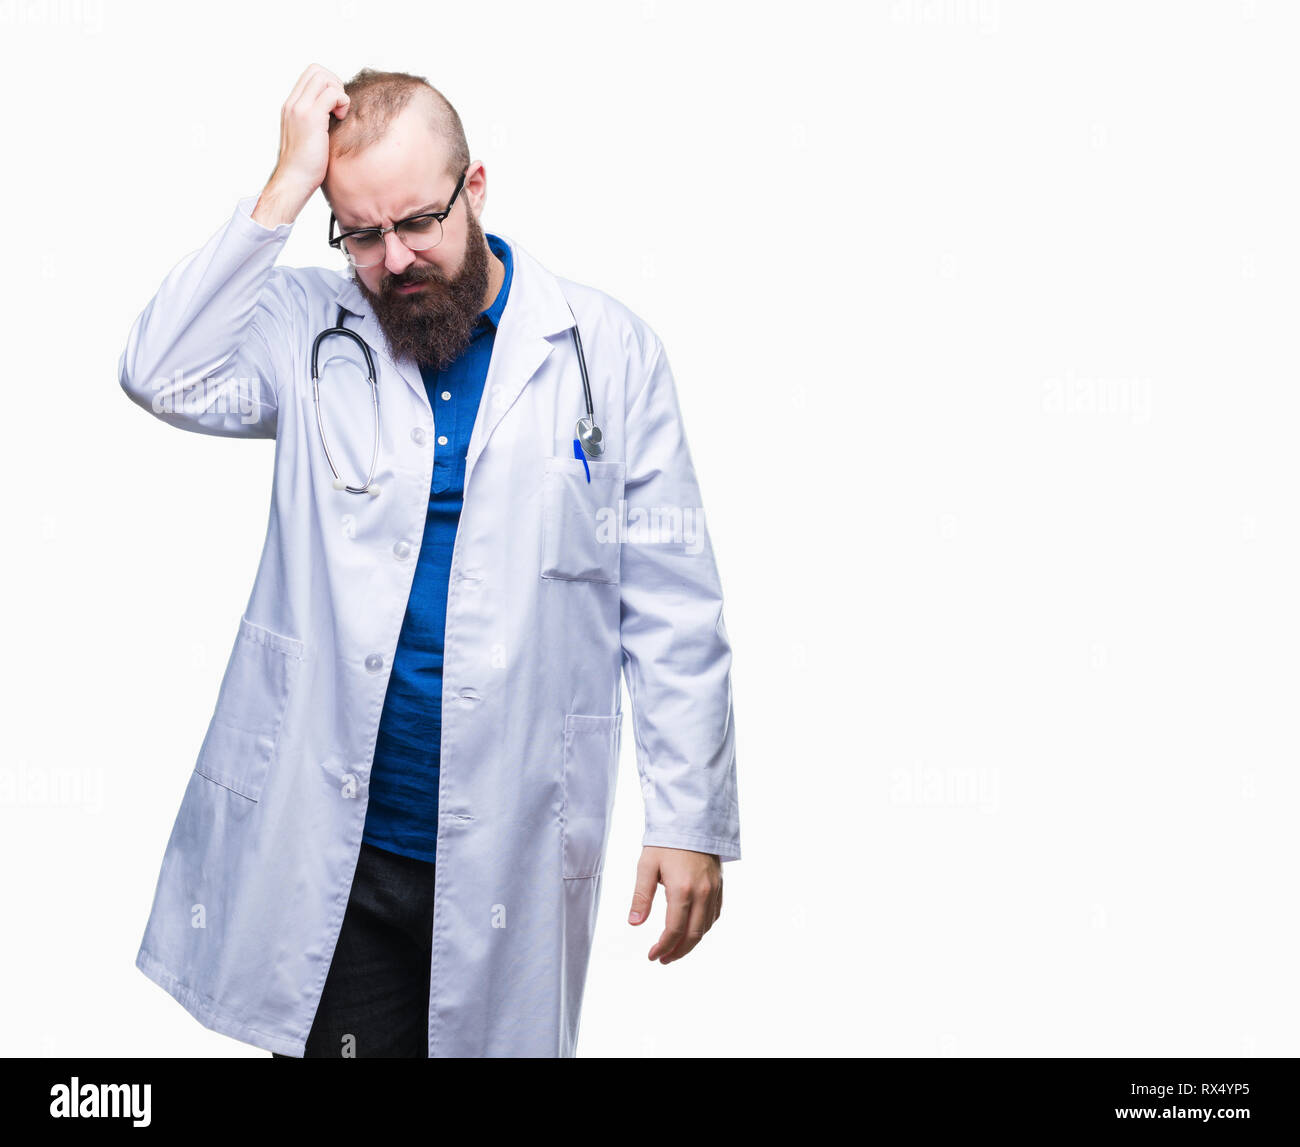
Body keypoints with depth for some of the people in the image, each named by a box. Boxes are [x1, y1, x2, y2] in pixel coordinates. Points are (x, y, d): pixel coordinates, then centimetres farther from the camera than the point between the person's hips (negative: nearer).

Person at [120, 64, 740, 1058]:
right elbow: (165, 377, -16)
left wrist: (692, 821, -4)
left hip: (513, 857, 0)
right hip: (327, 848, 1)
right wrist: (284, 190, -15)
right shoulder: (310, 330, 3)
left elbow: (672, 609, -1)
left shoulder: (607, 351, -1)